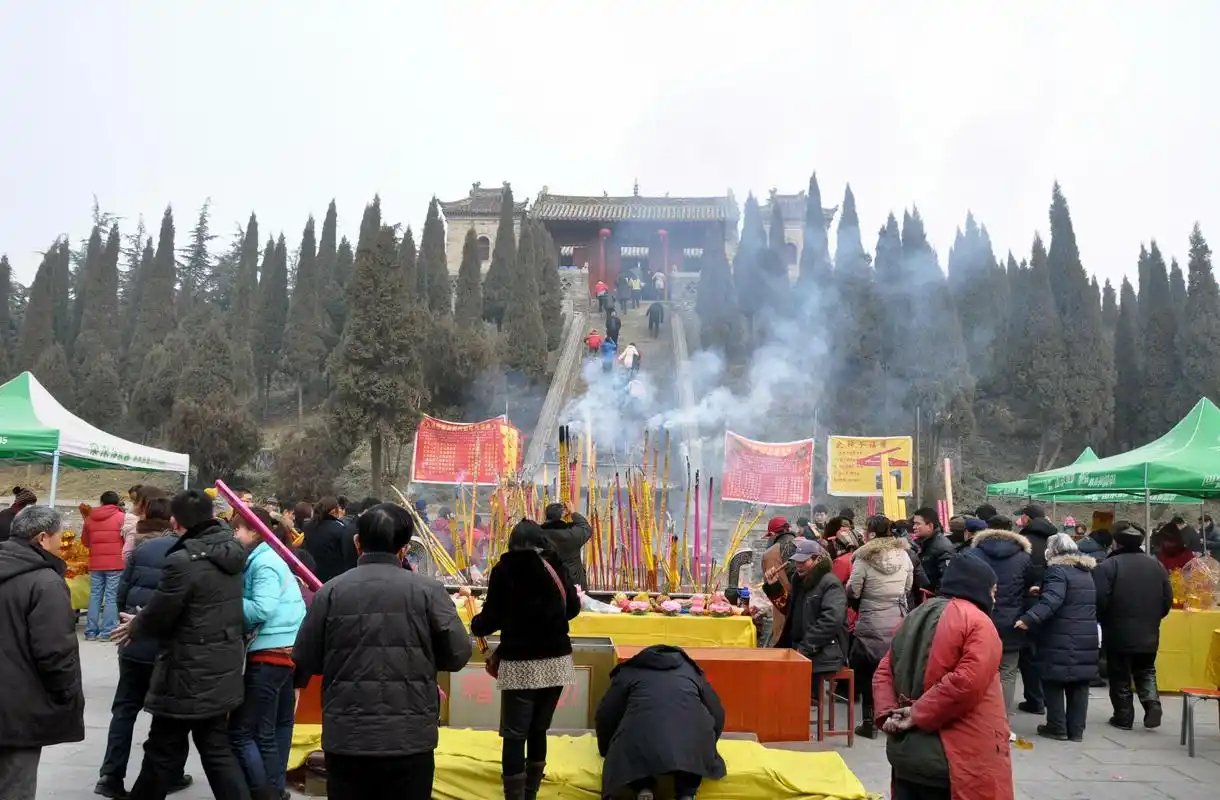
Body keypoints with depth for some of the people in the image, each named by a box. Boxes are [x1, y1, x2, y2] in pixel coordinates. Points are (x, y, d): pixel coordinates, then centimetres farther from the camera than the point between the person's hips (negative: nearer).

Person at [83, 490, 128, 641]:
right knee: (112, 597, -2)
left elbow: (85, 541, 19)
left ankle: (91, 632, 12)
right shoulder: (121, 517, -6)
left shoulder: (90, 518, 9)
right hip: (116, 563, -4)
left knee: (95, 596, 11)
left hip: (95, 564, 4)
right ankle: (107, 632, -5)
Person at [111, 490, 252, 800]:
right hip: (222, 670, 7)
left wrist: (135, 626, 9)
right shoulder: (230, 551, 3)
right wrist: (144, 621, 20)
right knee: (217, 748, 15)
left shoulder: (182, 561, -22)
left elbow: (157, 616, -14)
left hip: (187, 674, -7)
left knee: (163, 751, 11)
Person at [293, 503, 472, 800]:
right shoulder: (427, 590, -6)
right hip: (411, 738, -1)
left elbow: (304, 662, 2)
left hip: (346, 739, 1)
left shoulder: (330, 591, -3)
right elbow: (458, 654, -4)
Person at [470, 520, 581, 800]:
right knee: (538, 730, 15)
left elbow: (493, 617, -4)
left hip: (520, 663, -3)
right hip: (556, 660, 4)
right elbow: (573, 608, 15)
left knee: (514, 735, 0)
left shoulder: (505, 568, -3)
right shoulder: (556, 567, 5)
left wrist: (475, 625, 16)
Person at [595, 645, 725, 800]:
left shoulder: (628, 672, 29)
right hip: (691, 746, 1)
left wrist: (606, 751, 37)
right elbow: (717, 714, 28)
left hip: (642, 745, -1)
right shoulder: (691, 670, 34)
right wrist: (706, 749, 43)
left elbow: (605, 715, 22)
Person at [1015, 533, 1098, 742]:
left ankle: (1057, 727, 7)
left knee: (1053, 682, 3)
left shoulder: (1058, 570, -11)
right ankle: (1076, 730, 14)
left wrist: (1029, 619, -35)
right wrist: (1041, 591, 26)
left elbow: (1052, 600, -26)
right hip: (1086, 639, 8)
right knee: (1078, 685, 10)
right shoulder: (1086, 572, 17)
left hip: (1061, 640, -8)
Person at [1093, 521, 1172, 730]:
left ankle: (1124, 717, 14)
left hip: (1118, 633, -4)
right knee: (1146, 672, 21)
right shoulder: (1156, 564, 3)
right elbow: (1167, 600, 8)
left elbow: (1100, 600, -19)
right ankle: (1152, 703, 0)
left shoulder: (1108, 565, -15)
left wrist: (1103, 621, 1)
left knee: (1120, 677, 9)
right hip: (1149, 634, 5)